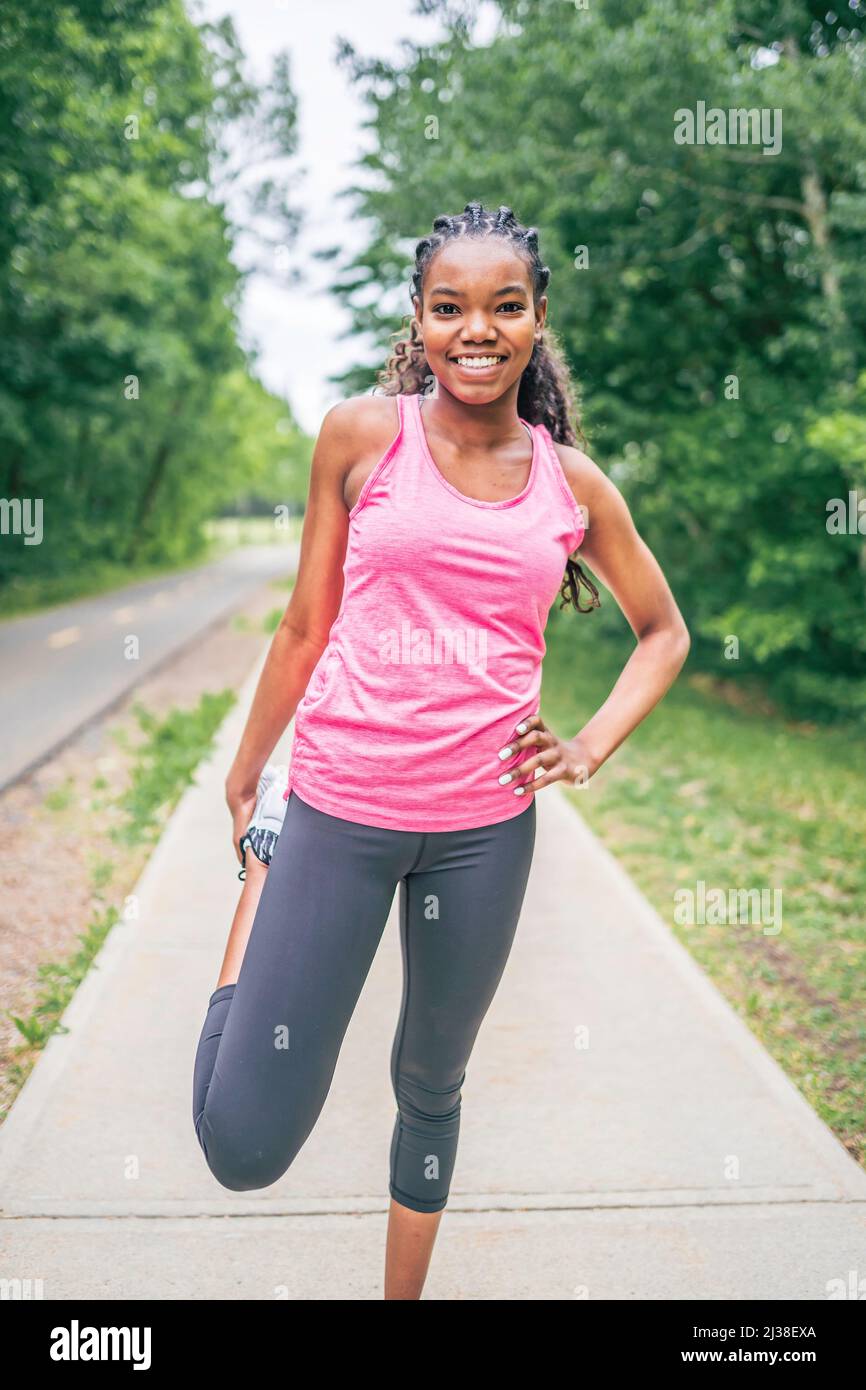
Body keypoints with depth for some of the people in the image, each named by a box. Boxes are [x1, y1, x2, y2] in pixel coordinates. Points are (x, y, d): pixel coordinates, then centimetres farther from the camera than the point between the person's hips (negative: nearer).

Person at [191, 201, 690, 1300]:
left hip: (485, 826, 2)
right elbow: (308, 622, 4)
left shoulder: (574, 484, 4)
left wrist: (590, 748, 2)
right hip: (338, 806, -2)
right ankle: (265, 872, 21)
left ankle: (405, 1293, 44)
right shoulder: (362, 435, -3)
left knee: (432, 1087, 20)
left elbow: (664, 631, 17)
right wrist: (245, 777, 12)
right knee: (242, 1149, -3)